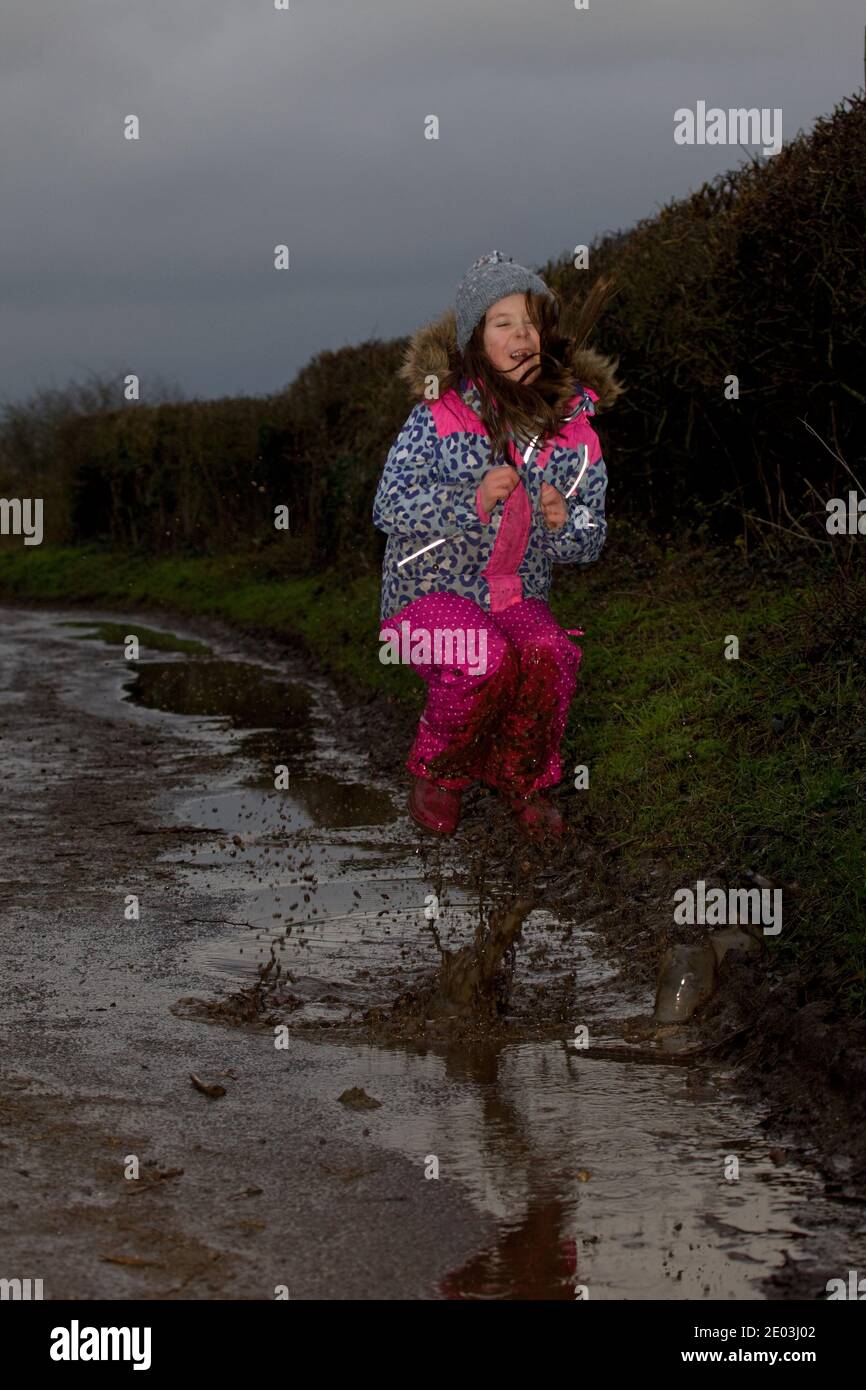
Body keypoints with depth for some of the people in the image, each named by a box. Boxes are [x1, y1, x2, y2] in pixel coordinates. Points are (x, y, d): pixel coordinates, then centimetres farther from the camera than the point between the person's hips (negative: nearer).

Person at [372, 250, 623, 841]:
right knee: (483, 660, -34)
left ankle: (524, 779, -1)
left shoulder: (573, 426, 2)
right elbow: (389, 507, -11)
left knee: (552, 657, -30)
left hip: (518, 595, 3)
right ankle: (438, 771, -3)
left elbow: (589, 543, 10)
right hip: (432, 591, -3)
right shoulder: (439, 416, -8)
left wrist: (564, 524, -15)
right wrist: (472, 502, -23)